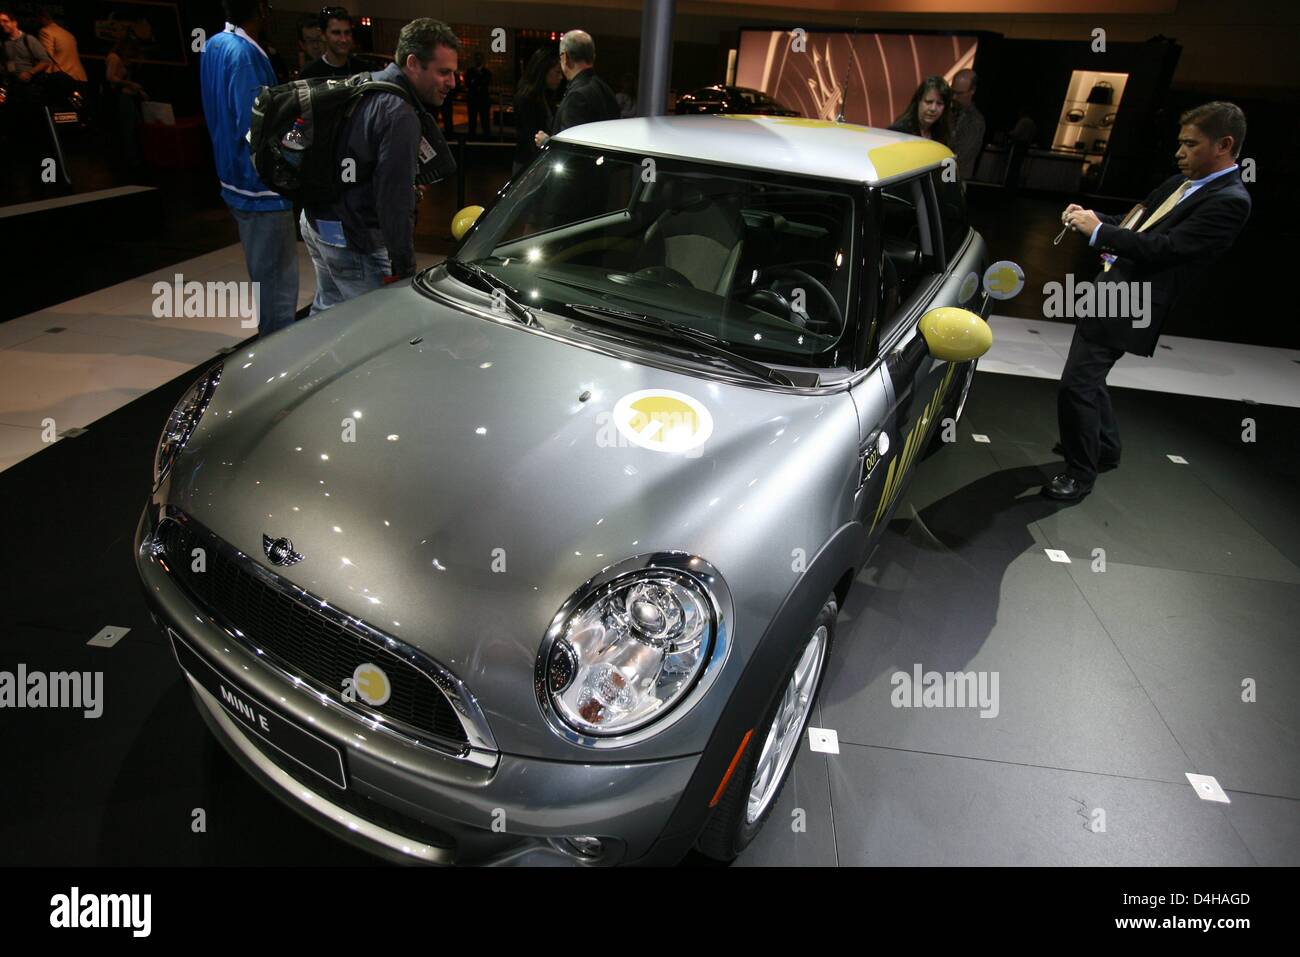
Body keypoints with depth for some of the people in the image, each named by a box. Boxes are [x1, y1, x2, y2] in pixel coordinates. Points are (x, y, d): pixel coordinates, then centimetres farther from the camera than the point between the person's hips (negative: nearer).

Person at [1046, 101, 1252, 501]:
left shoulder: (1229, 201, -13)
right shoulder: (1181, 183, 14)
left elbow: (1165, 247, -21)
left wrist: (1098, 231, -17)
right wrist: (1093, 217, 3)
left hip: (1129, 304, -10)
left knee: (1076, 385, -13)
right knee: (1088, 376, 21)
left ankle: (1080, 473, 3)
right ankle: (1104, 447, 40)